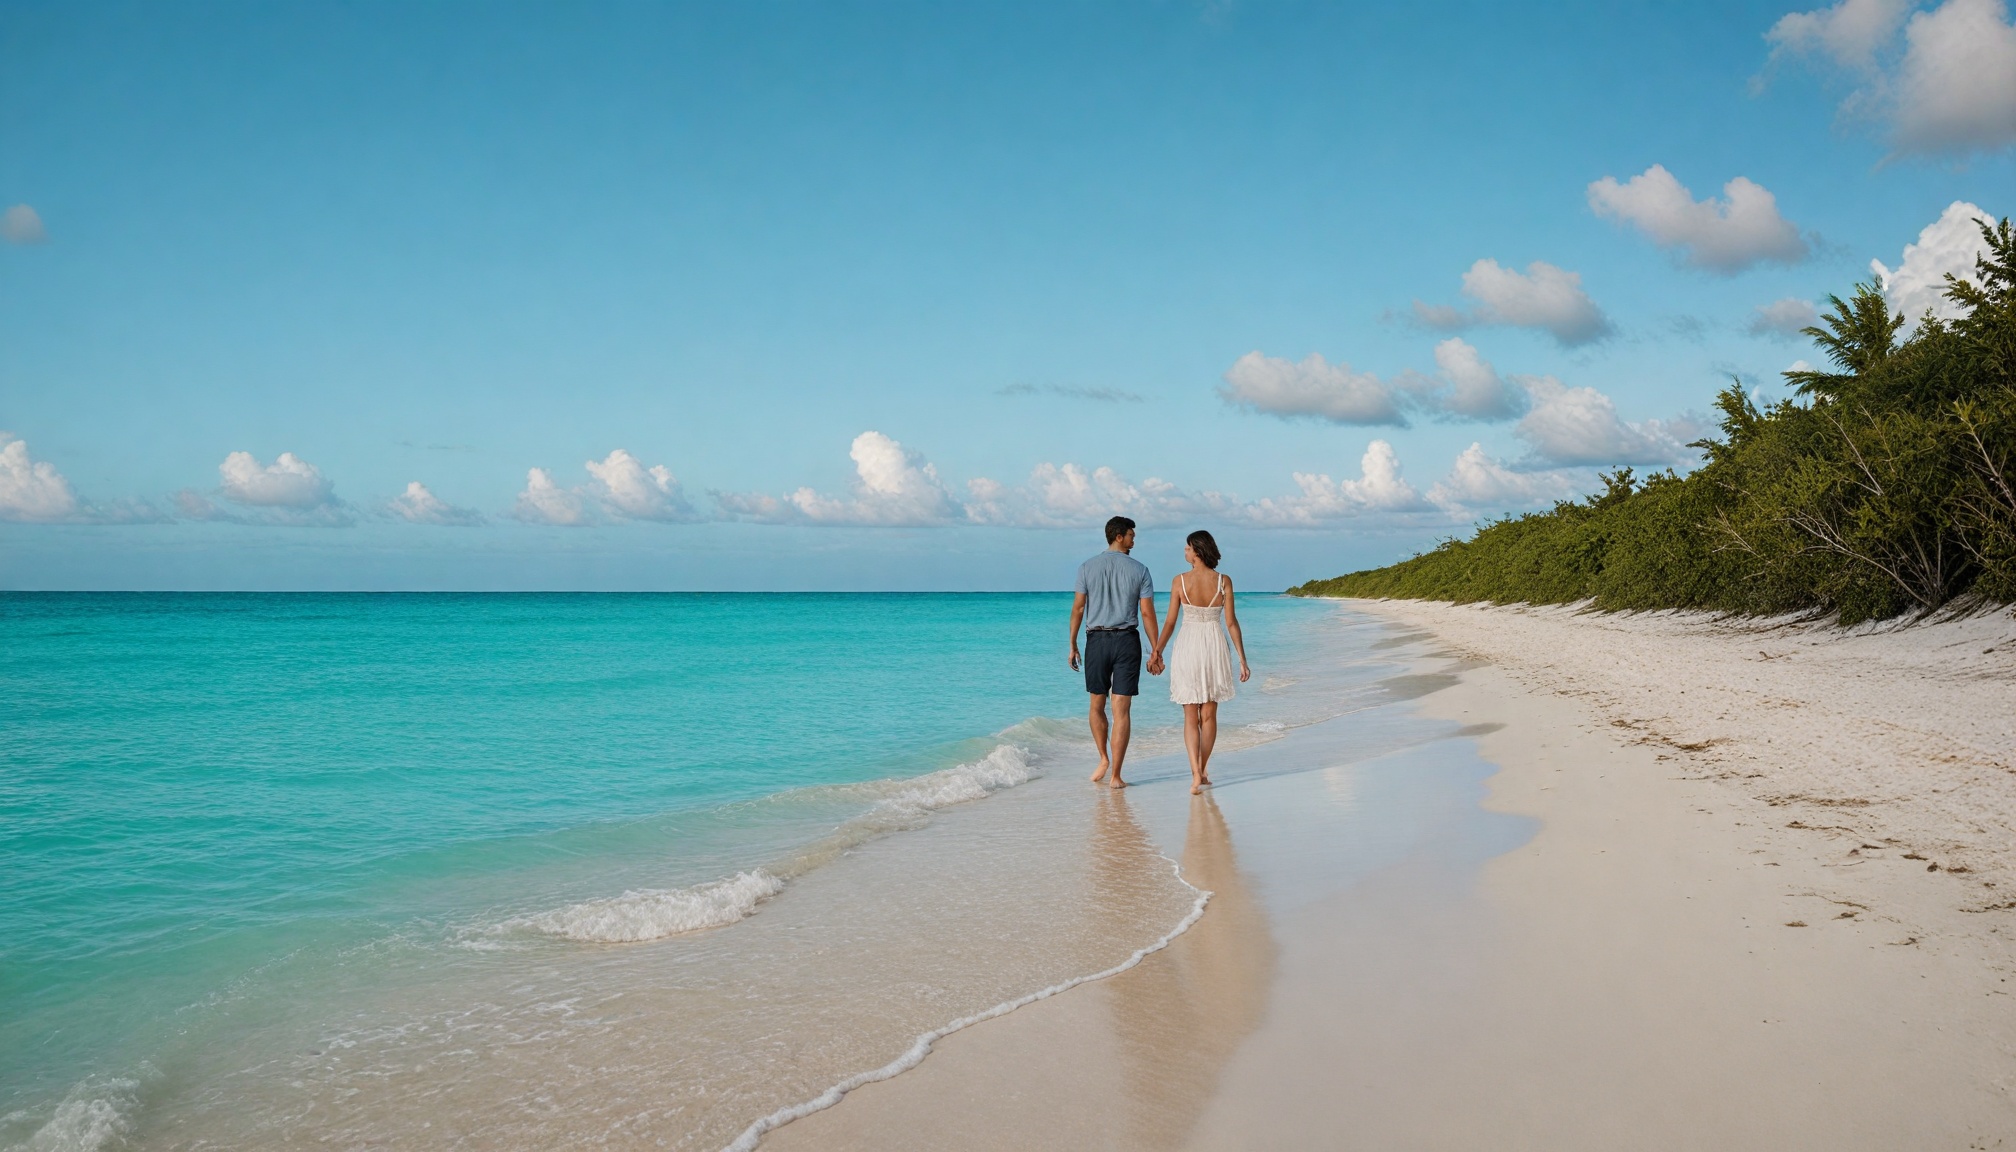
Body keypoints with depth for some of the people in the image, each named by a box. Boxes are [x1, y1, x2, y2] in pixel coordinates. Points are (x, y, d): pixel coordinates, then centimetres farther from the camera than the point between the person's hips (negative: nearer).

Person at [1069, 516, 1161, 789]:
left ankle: (1104, 759, 19)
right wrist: (1156, 651, 2)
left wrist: (1073, 645, 8)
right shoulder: (1139, 570, -1)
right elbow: (1147, 613, -3)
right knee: (1121, 710, 0)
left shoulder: (1087, 567, 1)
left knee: (1097, 706, 18)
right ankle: (1116, 775, 0)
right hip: (1127, 641, -1)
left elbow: (1078, 609, 1)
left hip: (1097, 641, 1)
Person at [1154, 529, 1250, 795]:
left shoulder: (1179, 581, -7)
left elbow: (1170, 622, -3)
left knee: (1190, 717, 4)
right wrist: (1242, 659, 2)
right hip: (1215, 649, 1)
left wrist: (1157, 651, 11)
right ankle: (1203, 772, 24)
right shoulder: (1224, 581, -4)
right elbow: (1231, 622, -4)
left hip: (1187, 648, -1)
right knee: (1209, 715, 16)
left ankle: (1196, 775, -11)